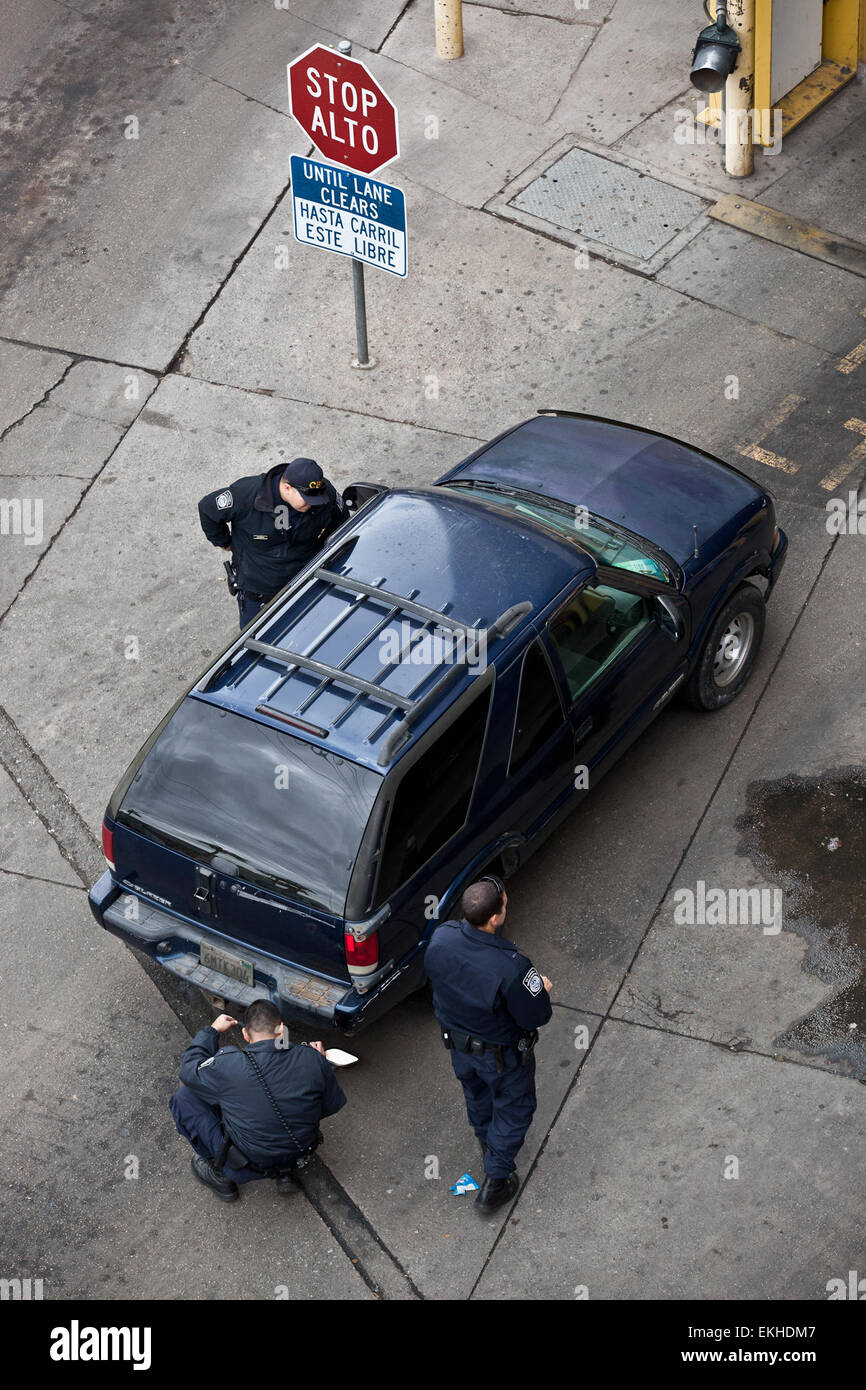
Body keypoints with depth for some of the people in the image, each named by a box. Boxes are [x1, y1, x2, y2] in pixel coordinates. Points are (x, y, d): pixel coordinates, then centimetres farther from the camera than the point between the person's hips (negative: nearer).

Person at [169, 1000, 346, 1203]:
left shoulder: (227, 1066, -23)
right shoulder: (313, 1059, -17)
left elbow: (189, 1070, -2)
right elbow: (333, 1105, 0)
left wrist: (212, 1030, 10)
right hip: (300, 1153, 4)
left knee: (183, 1099, 5)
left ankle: (220, 1175, 9)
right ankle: (285, 1172, 21)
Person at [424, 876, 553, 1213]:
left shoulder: (440, 938, -26)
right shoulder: (511, 967, -42)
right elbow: (535, 1016, -27)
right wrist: (541, 989, -4)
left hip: (457, 1042, 5)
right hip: (501, 1053, -5)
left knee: (475, 1092, 34)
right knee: (514, 1108, 23)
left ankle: (487, 1142, 63)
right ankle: (496, 1180, 35)